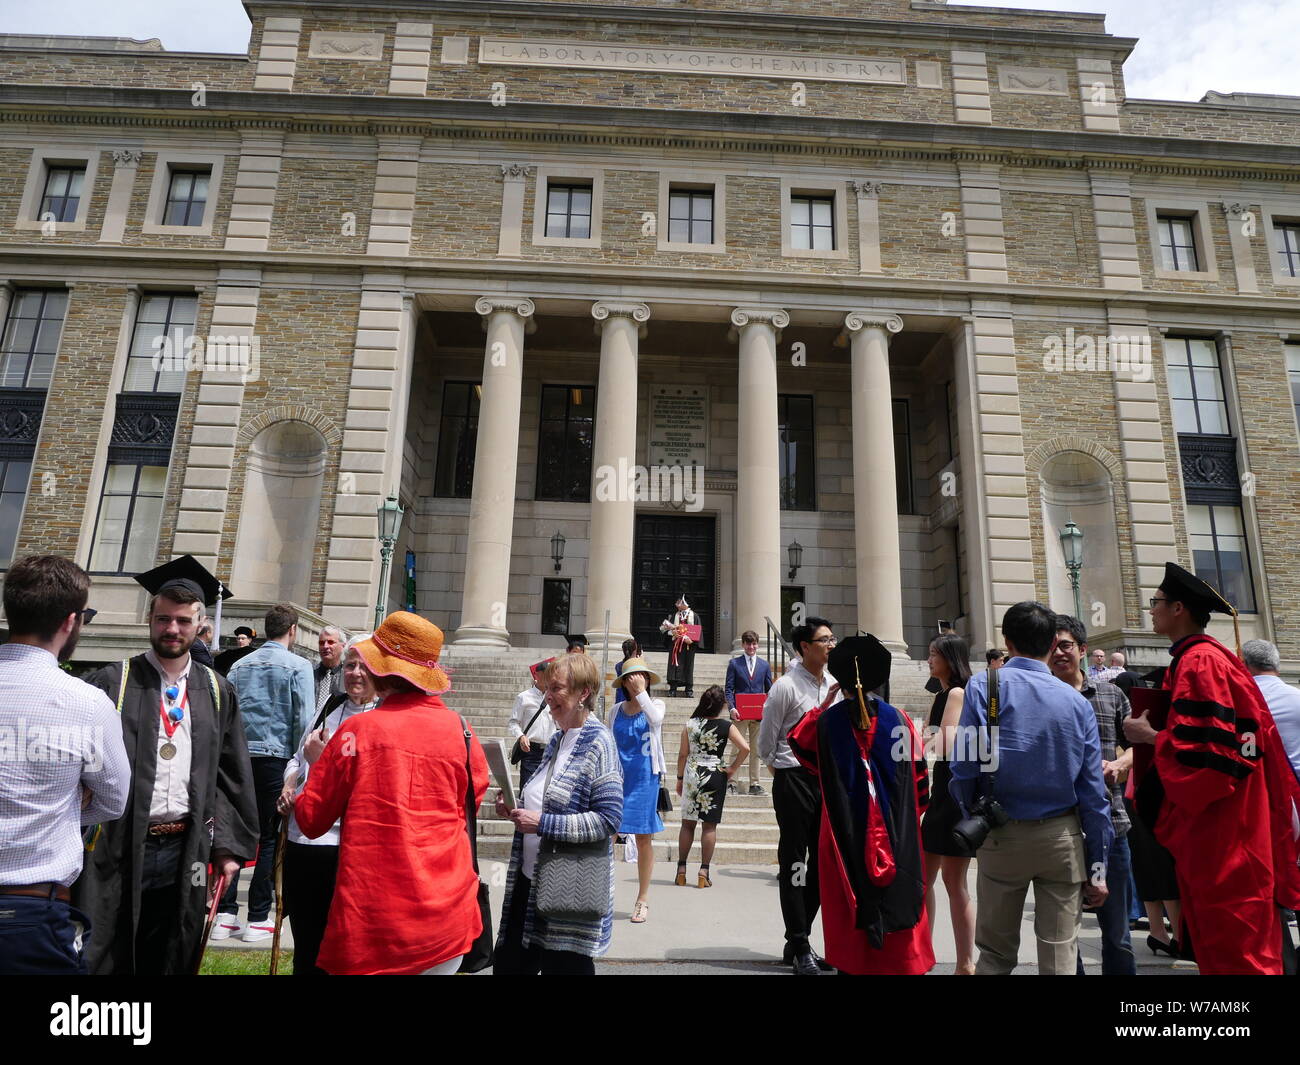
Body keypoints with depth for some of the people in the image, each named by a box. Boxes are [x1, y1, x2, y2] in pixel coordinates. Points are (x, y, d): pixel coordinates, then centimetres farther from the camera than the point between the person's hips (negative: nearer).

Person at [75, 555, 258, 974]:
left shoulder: (217, 692, 6)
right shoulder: (112, 682, -2)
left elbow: (233, 775, 8)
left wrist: (229, 844, 4)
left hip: (185, 854, 3)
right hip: (116, 849, -2)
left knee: (171, 961, 14)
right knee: (103, 960, 8)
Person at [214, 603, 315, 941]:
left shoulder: (240, 666, 10)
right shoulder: (298, 666, -5)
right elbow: (304, 721, -9)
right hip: (276, 757, -4)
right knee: (270, 836, 4)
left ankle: (226, 915, 15)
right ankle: (258, 918, 9)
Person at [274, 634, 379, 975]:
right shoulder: (333, 705, 9)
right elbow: (298, 758, 21)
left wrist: (322, 760, -22)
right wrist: (288, 787, 3)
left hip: (341, 847, -6)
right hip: (300, 838, 7)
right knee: (304, 943, 22)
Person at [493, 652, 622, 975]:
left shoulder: (597, 743, -15)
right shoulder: (557, 740, 9)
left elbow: (609, 818, -22)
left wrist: (542, 824, -22)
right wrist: (516, 807, 2)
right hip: (529, 878, 8)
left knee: (562, 966, 8)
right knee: (508, 964, 16)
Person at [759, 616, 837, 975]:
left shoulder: (833, 685, 8)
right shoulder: (786, 686, -11)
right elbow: (765, 743, -6)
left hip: (826, 779, 7)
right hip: (793, 780, -7)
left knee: (821, 863, 12)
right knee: (794, 863, 1)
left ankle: (797, 941, 25)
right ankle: (800, 948, 13)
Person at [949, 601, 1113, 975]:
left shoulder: (984, 686, -8)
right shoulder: (1077, 701, -1)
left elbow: (965, 765, -14)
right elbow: (1093, 790, 1)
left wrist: (971, 818, 5)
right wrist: (1097, 867, 8)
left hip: (1002, 836, -1)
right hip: (1063, 836, 2)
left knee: (996, 952, 13)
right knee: (1060, 957, 11)